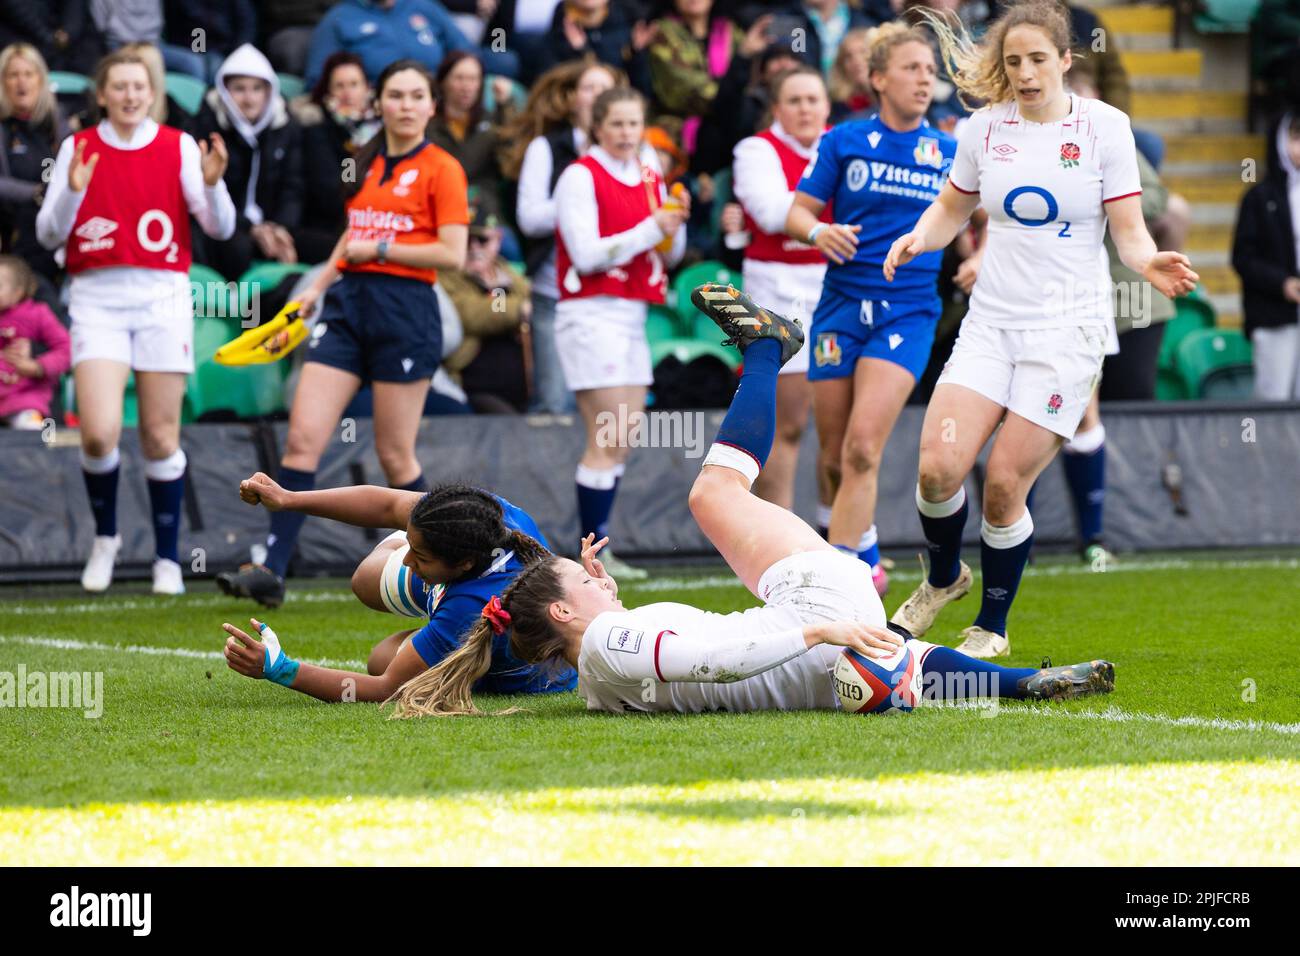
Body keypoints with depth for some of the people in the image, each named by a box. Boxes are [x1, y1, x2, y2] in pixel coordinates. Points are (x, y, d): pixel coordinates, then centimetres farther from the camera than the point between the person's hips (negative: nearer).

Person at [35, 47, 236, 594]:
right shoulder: (77, 149, 6)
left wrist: (211, 183, -18)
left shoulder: (179, 147, 4)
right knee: (99, 432, -13)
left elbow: (220, 228, 1)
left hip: (162, 297, 0)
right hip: (96, 298, 0)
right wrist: (72, 190, -13)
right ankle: (105, 537, 12)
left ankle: (167, 558, 13)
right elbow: (48, 235, 4)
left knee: (160, 437, 0)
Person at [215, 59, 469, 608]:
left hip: (406, 309, -6)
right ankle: (272, 570, -10)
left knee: (395, 455, 0)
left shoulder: (441, 170, -3)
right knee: (303, 438, -7)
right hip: (348, 304, 6)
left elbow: (453, 254, -11)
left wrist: (379, 248, -10)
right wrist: (318, 286, 18)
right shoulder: (367, 164, 16)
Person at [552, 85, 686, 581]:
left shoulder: (650, 179, 13)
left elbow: (670, 255, 17)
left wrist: (675, 222, -3)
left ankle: (597, 542, 13)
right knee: (609, 441, -11)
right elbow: (588, 254, -16)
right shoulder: (581, 176, -8)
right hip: (591, 313, -8)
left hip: (633, 315, 8)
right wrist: (651, 229, -18)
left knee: (621, 442, 7)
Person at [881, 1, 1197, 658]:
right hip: (991, 324, 3)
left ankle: (992, 626, 16)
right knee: (938, 468, -11)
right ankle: (943, 578, 21)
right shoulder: (985, 128, 4)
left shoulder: (1104, 126, -4)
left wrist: (1148, 264, -25)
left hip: (1067, 327, -3)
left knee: (1005, 485, -6)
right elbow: (952, 209, 17)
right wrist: (919, 237, -5)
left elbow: (1128, 230, -3)